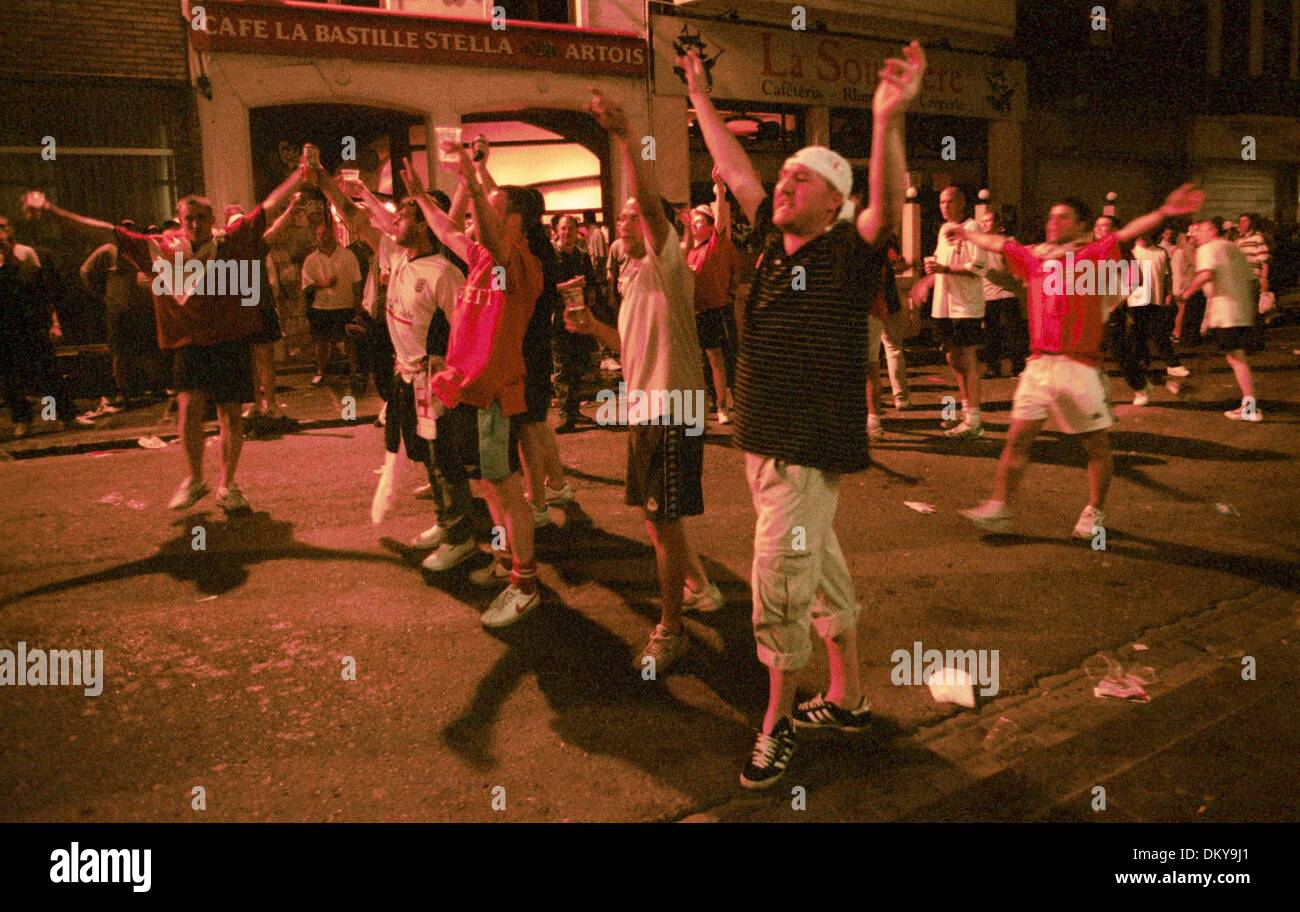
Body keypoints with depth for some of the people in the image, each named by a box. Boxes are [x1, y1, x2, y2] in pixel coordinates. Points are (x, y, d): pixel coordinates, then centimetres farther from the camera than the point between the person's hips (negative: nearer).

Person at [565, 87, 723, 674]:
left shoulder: (665, 263, -10)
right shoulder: (632, 277, 17)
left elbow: (651, 201, -28)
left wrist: (624, 136, -36)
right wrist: (593, 327, 7)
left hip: (672, 409, -10)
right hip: (643, 407, 10)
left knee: (665, 519, -5)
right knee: (655, 514, 19)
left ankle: (669, 630, 5)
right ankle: (699, 587, 38)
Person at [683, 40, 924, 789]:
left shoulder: (849, 252, -10)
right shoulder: (775, 242, 9)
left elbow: (889, 209, -29)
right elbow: (735, 169, 17)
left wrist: (887, 121, -43)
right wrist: (700, 96, 20)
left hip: (810, 447, -8)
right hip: (762, 439, 8)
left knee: (779, 588, -3)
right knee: (820, 571, 17)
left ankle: (778, 721, 16)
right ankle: (848, 699, 32)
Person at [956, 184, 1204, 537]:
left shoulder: (1092, 254, -2)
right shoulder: (1035, 257, 13)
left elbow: (1127, 232, -17)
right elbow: (997, 244, 27)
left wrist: (1163, 212, -33)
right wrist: (966, 234, 39)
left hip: (1079, 367, -4)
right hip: (1039, 363, 4)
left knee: (1096, 444, 6)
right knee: (1018, 436, 1)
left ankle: (1094, 513, 20)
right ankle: (999, 508, 6)